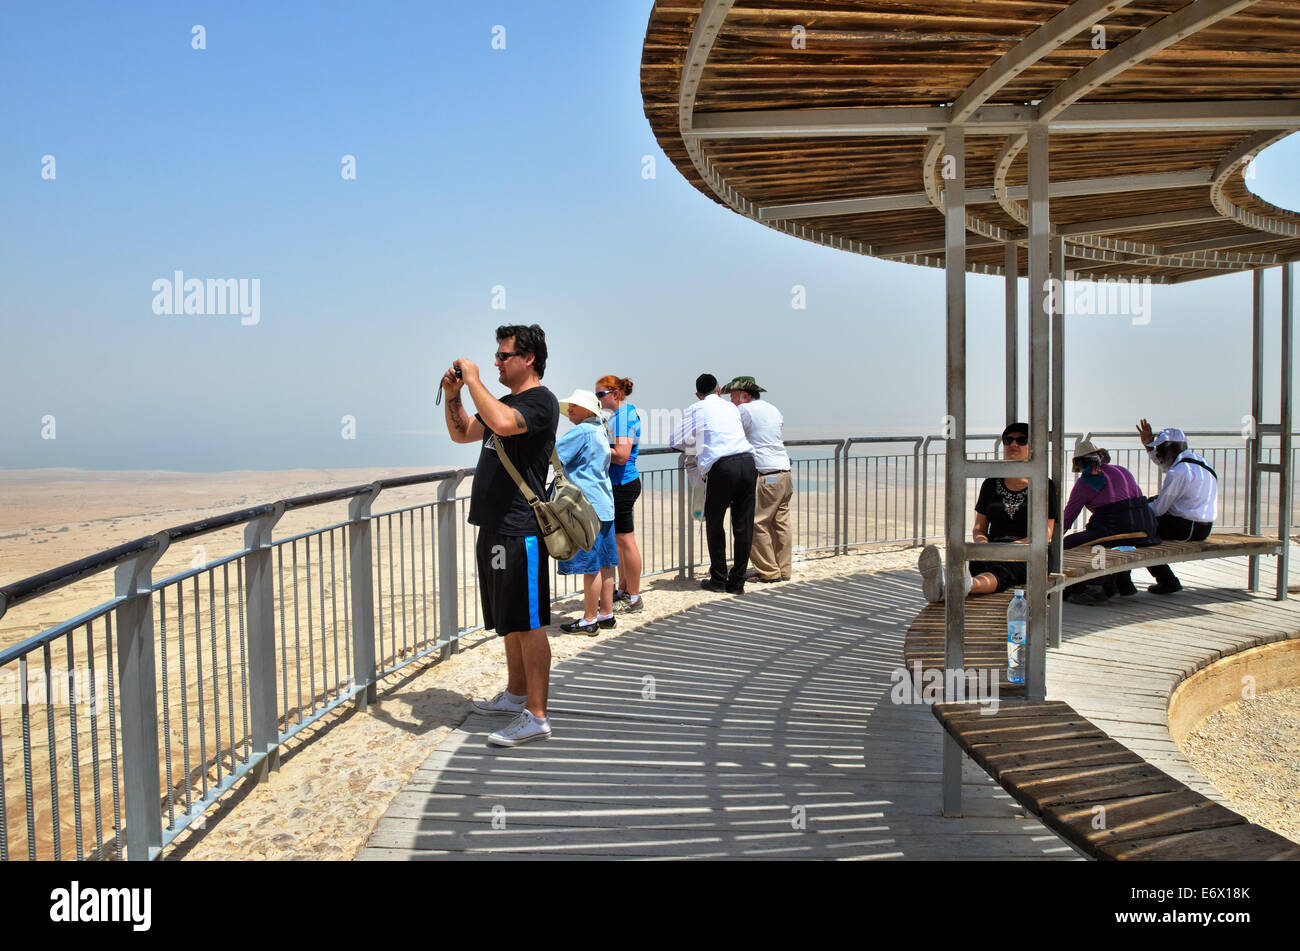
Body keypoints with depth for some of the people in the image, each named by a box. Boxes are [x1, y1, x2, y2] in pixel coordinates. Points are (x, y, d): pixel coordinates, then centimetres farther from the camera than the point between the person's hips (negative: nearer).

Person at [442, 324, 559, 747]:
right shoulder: (505, 402, 18)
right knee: (510, 621, 19)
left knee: (528, 624, -7)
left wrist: (473, 379, -19)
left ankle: (535, 716, -2)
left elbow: (503, 423, -32)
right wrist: (453, 395, 11)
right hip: (495, 526, 10)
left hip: (520, 530, -10)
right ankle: (516, 694, 32)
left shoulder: (540, 401, -11)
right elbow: (462, 433, 27)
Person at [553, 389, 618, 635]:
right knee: (603, 563, 13)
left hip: (587, 507, -10)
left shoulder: (581, 432, -13)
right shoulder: (600, 430, 16)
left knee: (590, 566, -4)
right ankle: (606, 613, 19)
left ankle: (589, 620, 2)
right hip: (603, 504, 10)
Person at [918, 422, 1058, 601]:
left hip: (1027, 557, -2)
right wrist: (983, 544, -7)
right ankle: (939, 584, -70)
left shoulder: (1044, 486, 9)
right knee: (973, 562, -36)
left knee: (999, 568, -40)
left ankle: (967, 585, -74)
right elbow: (979, 529, 18)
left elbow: (1045, 534, 0)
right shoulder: (990, 485, 18)